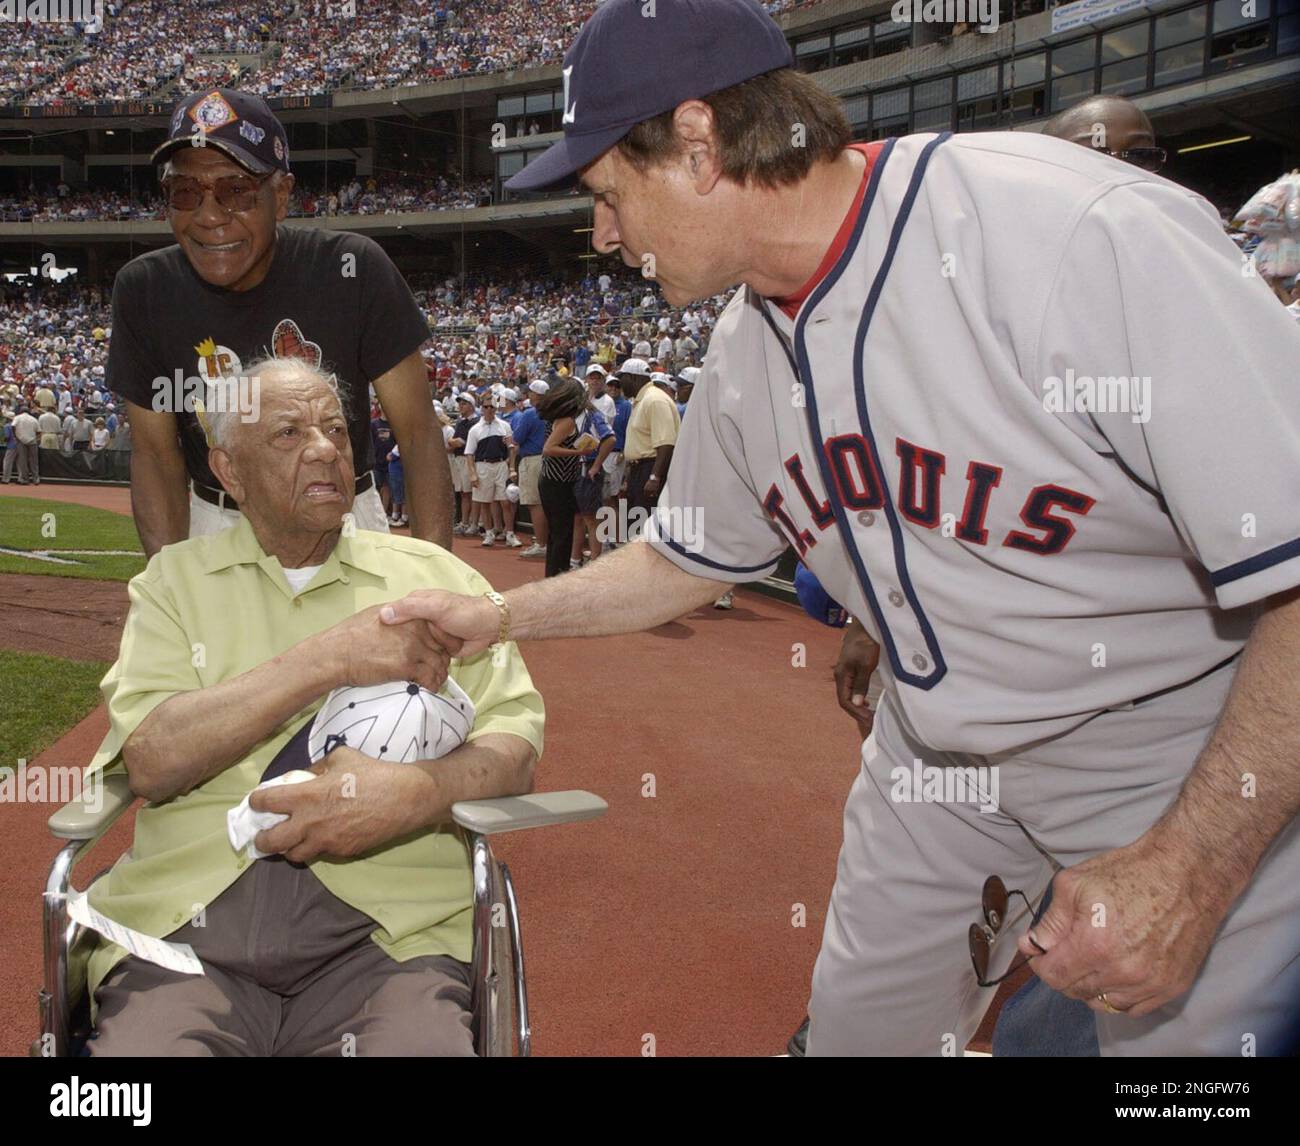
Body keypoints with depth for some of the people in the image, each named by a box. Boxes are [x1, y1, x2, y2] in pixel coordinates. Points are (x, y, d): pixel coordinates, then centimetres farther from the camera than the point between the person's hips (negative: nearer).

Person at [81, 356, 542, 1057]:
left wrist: (417, 792, -15)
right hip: (187, 923, 0)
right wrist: (329, 660, -11)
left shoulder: (433, 574, 13)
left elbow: (515, 749, 6)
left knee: (420, 1035, -29)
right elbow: (149, 761, -3)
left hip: (386, 922, 0)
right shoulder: (176, 579, 12)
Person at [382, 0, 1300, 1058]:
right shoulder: (746, 351, -3)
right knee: (856, 1025, 16)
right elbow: (690, 557, 14)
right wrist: (500, 616, 12)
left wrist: (1195, 865, -27)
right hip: (943, 759, 7)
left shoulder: (1086, 237, -30)